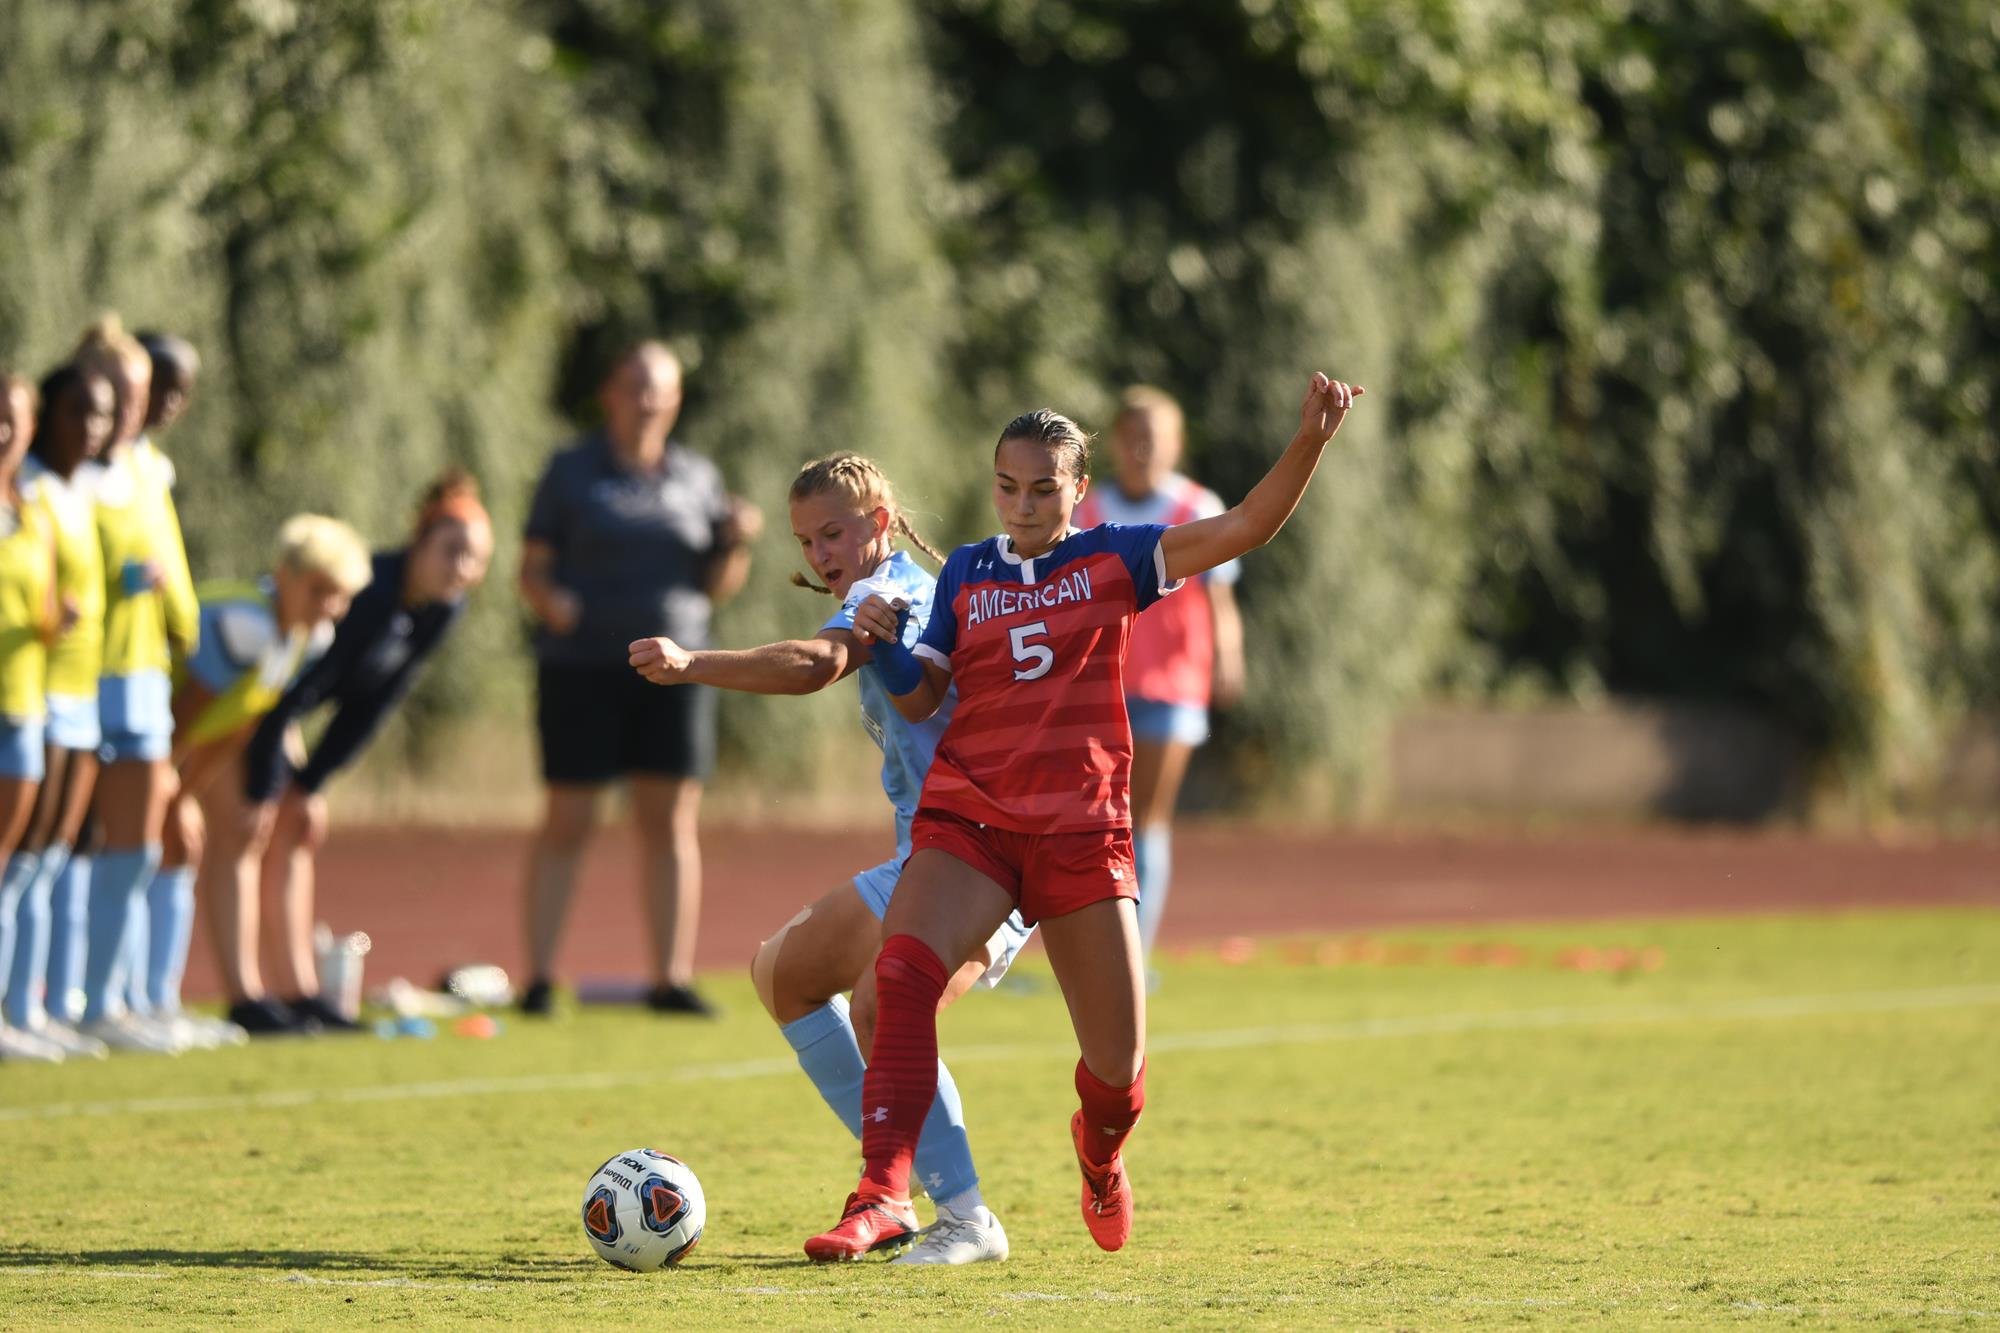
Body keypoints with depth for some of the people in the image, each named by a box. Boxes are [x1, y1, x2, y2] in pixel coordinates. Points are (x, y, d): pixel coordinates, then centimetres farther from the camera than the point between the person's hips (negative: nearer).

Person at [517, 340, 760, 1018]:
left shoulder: (697, 478, 11)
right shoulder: (570, 472, 3)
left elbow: (717, 585, 11)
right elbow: (532, 571, 1)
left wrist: (738, 542, -8)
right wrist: (549, 600, -20)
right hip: (583, 664, -3)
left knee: (671, 822, 0)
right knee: (566, 822, -3)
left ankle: (672, 978, 3)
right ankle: (538, 979, -1)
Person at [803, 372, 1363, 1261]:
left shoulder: (1112, 560, 2)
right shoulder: (965, 573, 9)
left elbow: (1245, 528, -6)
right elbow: (919, 697, 11)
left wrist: (1310, 441, -20)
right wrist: (882, 643, -10)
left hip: (1082, 832, -1)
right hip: (968, 820, 1)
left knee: (1117, 1072, 3)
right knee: (902, 973, -29)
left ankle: (1100, 1154, 40)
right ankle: (882, 1191, -33)